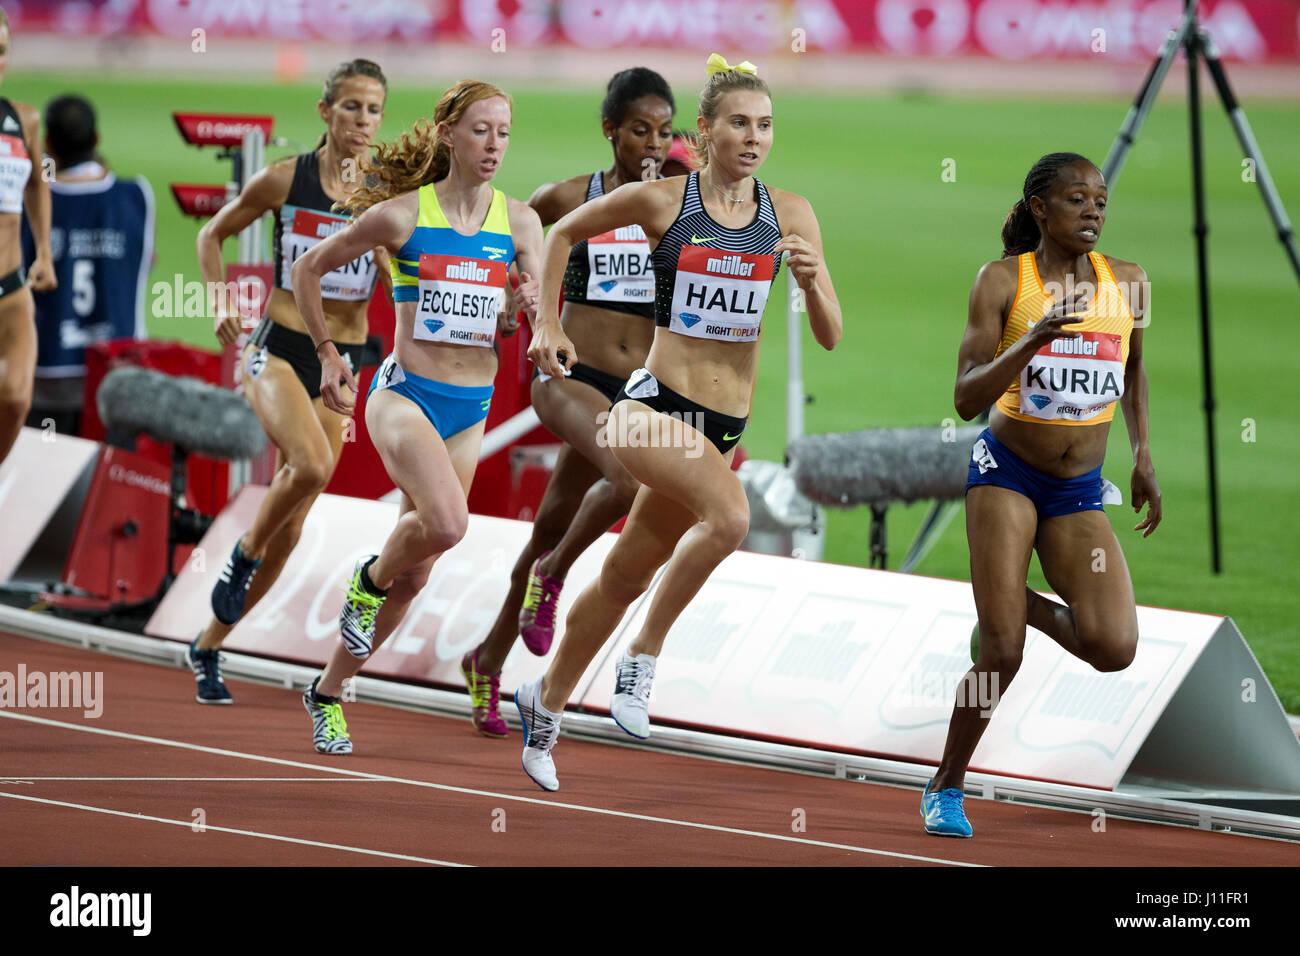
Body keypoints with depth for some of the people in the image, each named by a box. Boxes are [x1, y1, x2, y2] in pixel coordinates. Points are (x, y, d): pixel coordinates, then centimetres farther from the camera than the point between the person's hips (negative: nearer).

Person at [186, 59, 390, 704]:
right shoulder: (285, 180, -4)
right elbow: (213, 234, 10)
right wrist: (220, 301, -2)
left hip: (341, 361, 3)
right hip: (277, 347, -3)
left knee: (289, 527, 5)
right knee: (312, 464, -31)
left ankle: (209, 647, 20)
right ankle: (242, 557, -4)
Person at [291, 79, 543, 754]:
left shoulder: (519, 222, 3)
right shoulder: (401, 215, -6)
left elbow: (530, 320, 4)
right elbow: (307, 270, 6)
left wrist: (522, 310, -18)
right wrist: (327, 354, 5)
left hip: (471, 409, 4)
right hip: (405, 393, -4)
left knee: (415, 573, 7)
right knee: (446, 522, -31)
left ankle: (327, 692, 23)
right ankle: (371, 578, 1)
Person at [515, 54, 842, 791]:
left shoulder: (790, 216, 1)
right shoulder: (660, 201, -7)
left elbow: (831, 337, 2)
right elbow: (564, 234, 10)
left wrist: (811, 280, -17)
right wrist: (548, 325, 2)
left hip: (726, 423, 5)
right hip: (655, 403, -5)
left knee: (626, 577, 16)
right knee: (730, 514, -32)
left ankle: (548, 702, 38)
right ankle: (644, 657, -14)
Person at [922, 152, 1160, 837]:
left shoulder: (1127, 283, 2)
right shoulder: (1004, 281, -8)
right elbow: (966, 399, -14)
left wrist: (1142, 454, 14)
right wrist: (1031, 343, -28)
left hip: (1079, 494, 3)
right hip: (1007, 471, -3)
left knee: (1114, 647, -16)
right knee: (1001, 654, -13)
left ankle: (1027, 606, 16)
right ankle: (945, 788, 8)